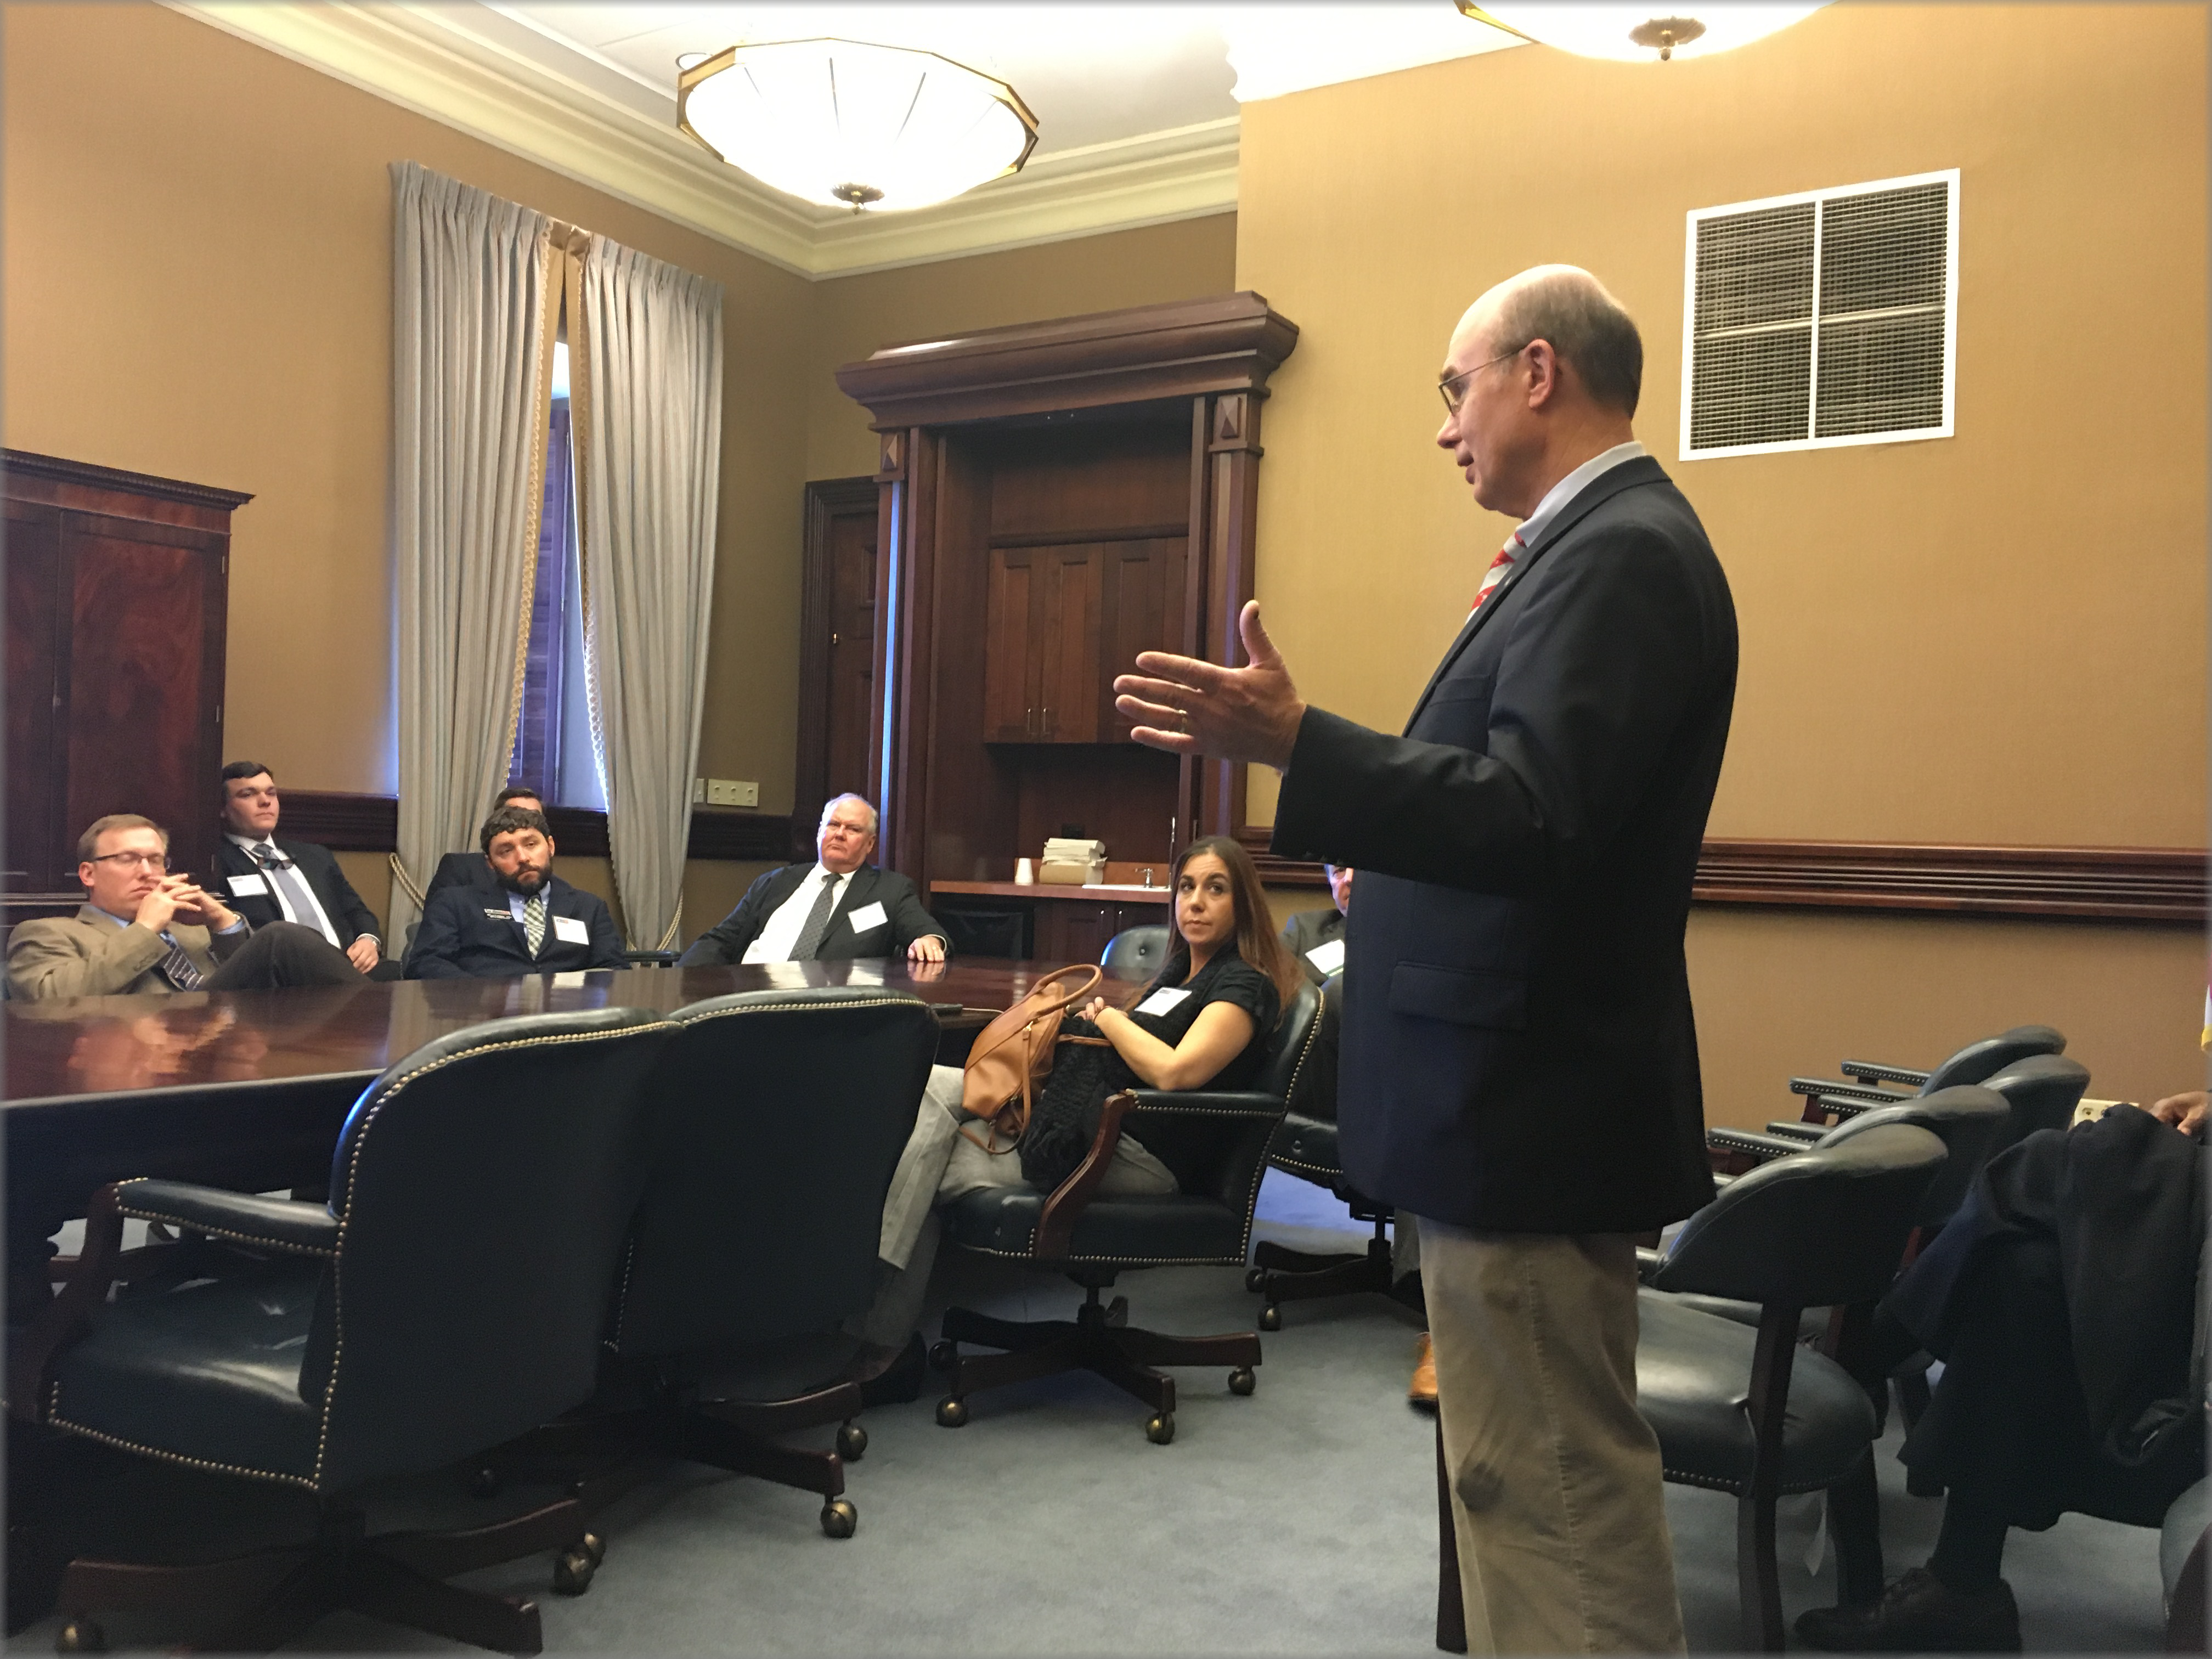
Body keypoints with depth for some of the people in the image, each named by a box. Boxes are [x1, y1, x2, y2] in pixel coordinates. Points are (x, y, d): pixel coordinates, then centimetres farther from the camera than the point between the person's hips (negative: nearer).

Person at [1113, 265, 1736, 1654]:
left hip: (1529, 1106, -11)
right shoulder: (1608, 542, 15)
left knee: (1552, 1500, 1)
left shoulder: (1620, 551, -16)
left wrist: (1291, 742, -35)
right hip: (1530, 1086, 11)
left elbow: (1534, 820, -29)